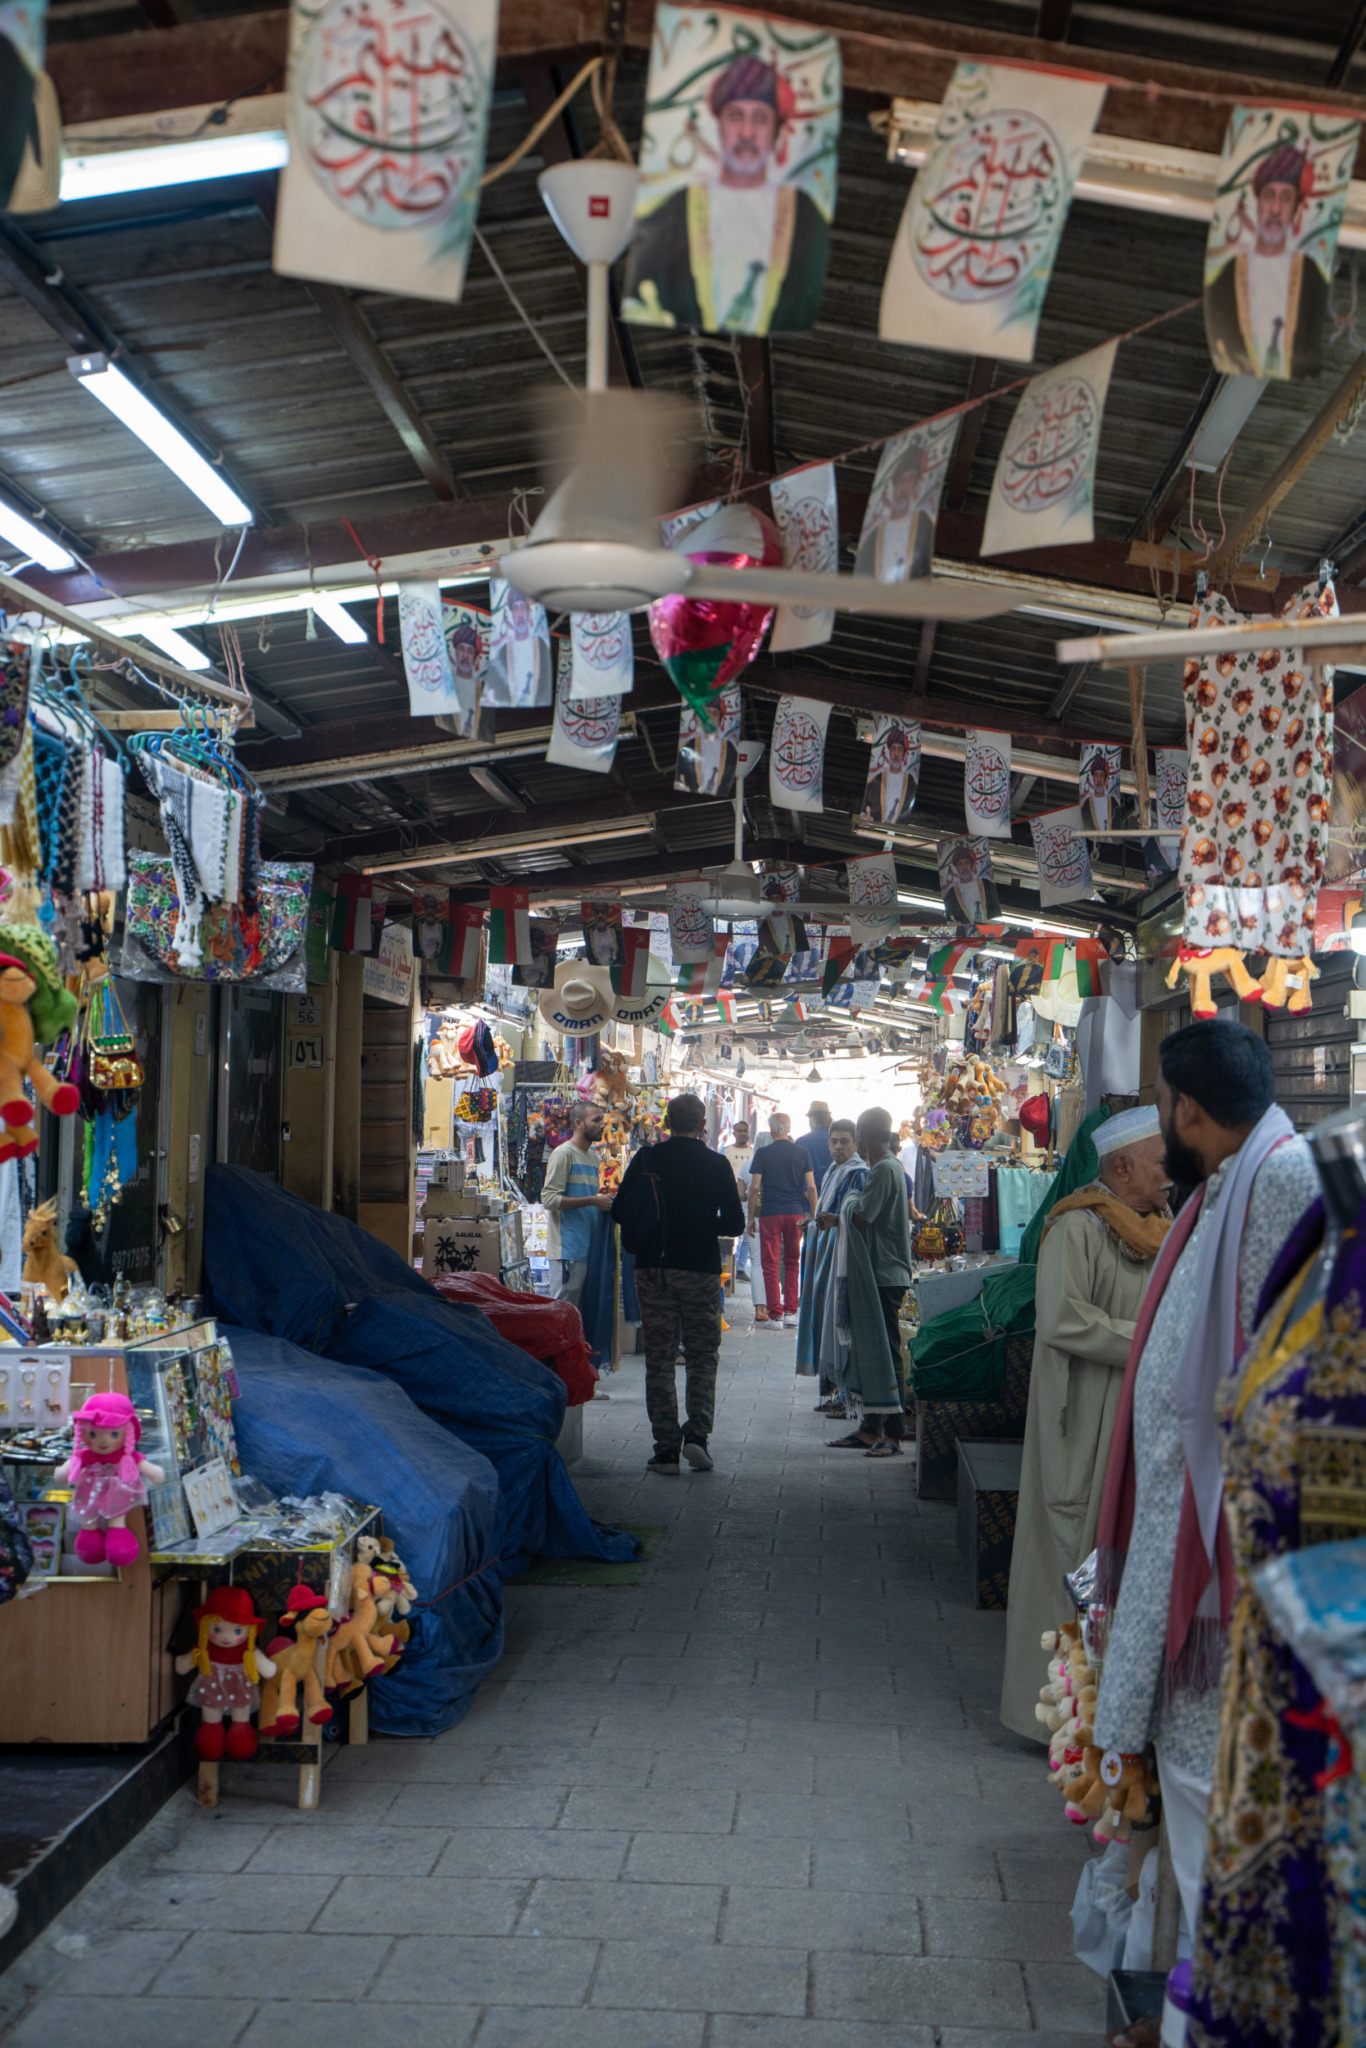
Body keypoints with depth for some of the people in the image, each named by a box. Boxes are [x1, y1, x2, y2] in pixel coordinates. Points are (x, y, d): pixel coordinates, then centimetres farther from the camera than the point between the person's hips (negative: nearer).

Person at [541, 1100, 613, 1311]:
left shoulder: (592, 1156, 18)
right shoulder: (563, 1154, -9)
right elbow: (549, 1198, -18)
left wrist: (605, 1202, 7)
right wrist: (594, 1201, -20)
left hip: (586, 1245, 9)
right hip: (567, 1248, -9)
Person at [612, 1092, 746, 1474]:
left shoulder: (646, 1159, -1)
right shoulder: (716, 1164, -3)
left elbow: (619, 1211, 2)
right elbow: (735, 1224, -2)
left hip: (652, 1270, 1)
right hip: (700, 1269, -1)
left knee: (659, 1360, 6)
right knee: (702, 1357, 11)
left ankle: (666, 1448, 4)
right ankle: (697, 1434, -5)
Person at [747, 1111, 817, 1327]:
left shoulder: (763, 1153, -2)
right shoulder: (802, 1153, 4)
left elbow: (755, 1188, -5)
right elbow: (811, 1187, 2)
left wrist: (750, 1217, 2)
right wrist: (813, 1215, 10)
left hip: (769, 1213, -2)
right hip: (796, 1213, 2)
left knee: (771, 1264, 2)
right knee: (792, 1263, 14)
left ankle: (775, 1314, 0)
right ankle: (790, 1311, 10)